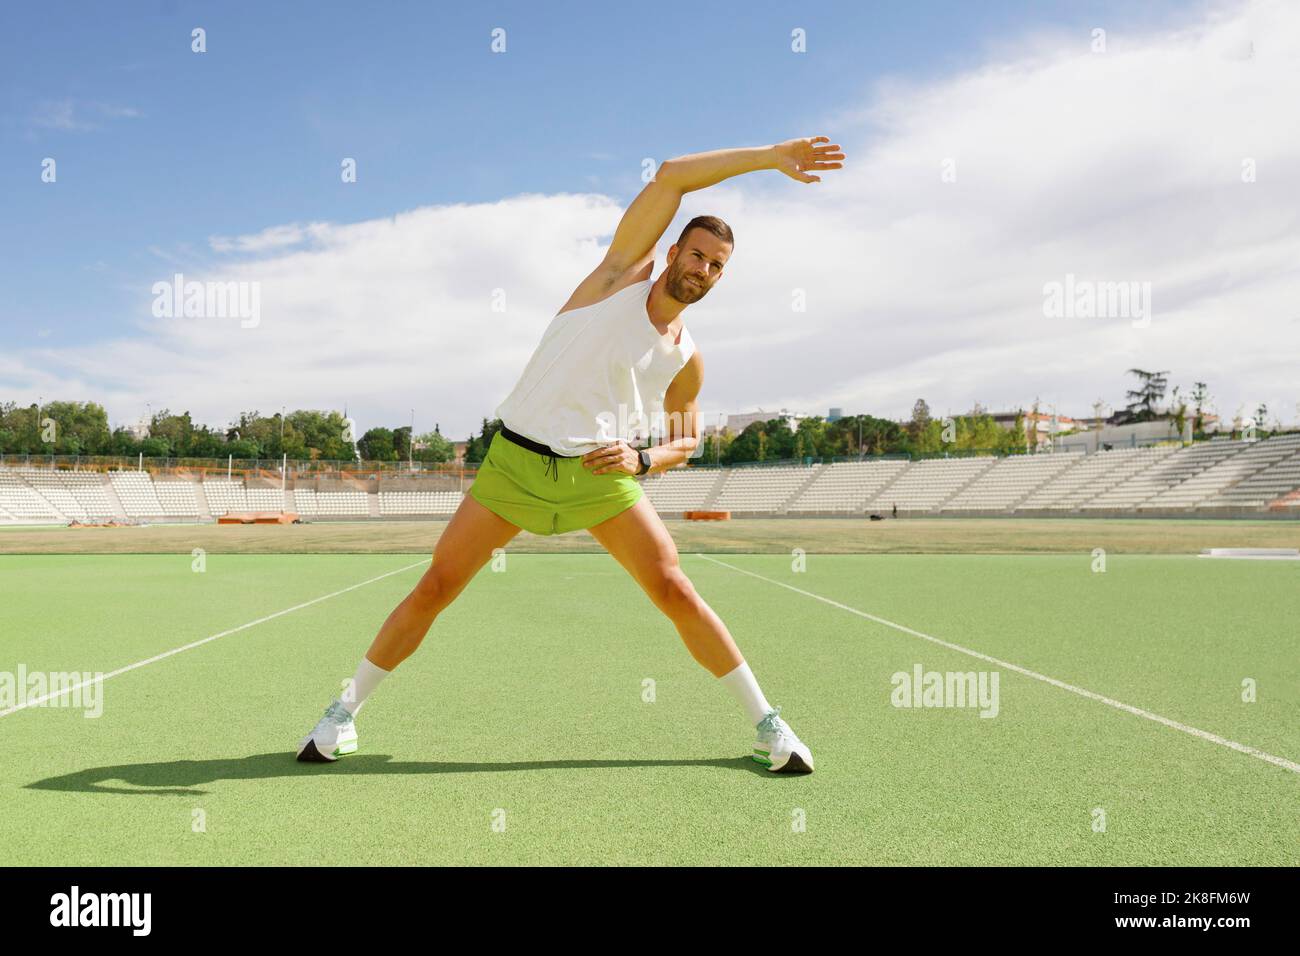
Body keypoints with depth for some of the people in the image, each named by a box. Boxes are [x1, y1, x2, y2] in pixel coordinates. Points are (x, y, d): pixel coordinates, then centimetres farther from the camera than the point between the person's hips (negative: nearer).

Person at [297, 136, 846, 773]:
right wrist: (770, 156, -8)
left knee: (676, 590, -8)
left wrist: (642, 459, -5)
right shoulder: (622, 273, -2)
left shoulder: (686, 361, 6)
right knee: (434, 588, -1)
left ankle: (766, 725, 6)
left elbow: (685, 441, 18)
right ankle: (345, 711, 18)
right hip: (516, 459, -2)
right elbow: (669, 177, -9)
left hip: (602, 474, 2)